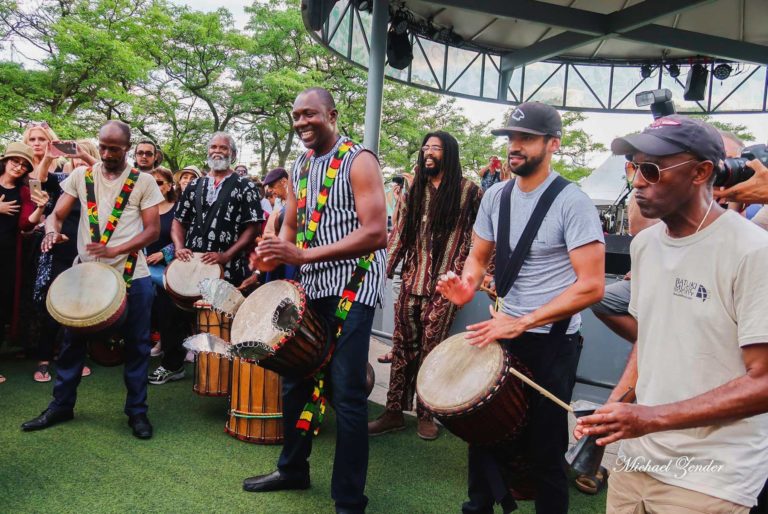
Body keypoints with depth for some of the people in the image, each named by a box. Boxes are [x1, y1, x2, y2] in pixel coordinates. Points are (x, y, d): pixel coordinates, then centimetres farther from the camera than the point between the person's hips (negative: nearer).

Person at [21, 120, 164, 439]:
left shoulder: (143, 182, -1)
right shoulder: (81, 176, 6)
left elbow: (153, 230, -5)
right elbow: (57, 214, 5)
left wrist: (116, 250, -19)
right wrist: (53, 230, -19)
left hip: (132, 275, -2)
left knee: (136, 344, 5)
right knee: (73, 340, 11)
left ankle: (137, 411, 19)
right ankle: (61, 405, 29)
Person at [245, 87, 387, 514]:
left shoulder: (358, 161, -10)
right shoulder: (300, 168, 12)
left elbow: (376, 233, -20)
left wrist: (304, 255, -24)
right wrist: (275, 255, -5)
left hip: (352, 287, -7)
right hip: (311, 286, 7)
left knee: (346, 392, -5)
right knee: (296, 379, 15)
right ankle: (293, 469, 35)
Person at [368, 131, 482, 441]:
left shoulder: (468, 191, 0)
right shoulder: (416, 191, 14)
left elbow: (476, 237, -1)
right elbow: (400, 232, 13)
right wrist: (385, 267, 5)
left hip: (444, 285, -4)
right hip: (412, 281, 5)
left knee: (430, 349, -1)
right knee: (403, 346, 6)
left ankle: (425, 415, 13)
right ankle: (394, 412, 14)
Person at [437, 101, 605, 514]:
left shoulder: (572, 203, -15)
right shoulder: (495, 196, 3)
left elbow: (591, 286, -20)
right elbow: (479, 255, 14)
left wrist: (522, 322, -24)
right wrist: (468, 284, -9)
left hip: (551, 342, -6)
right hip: (501, 332, 6)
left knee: (543, 448, 7)